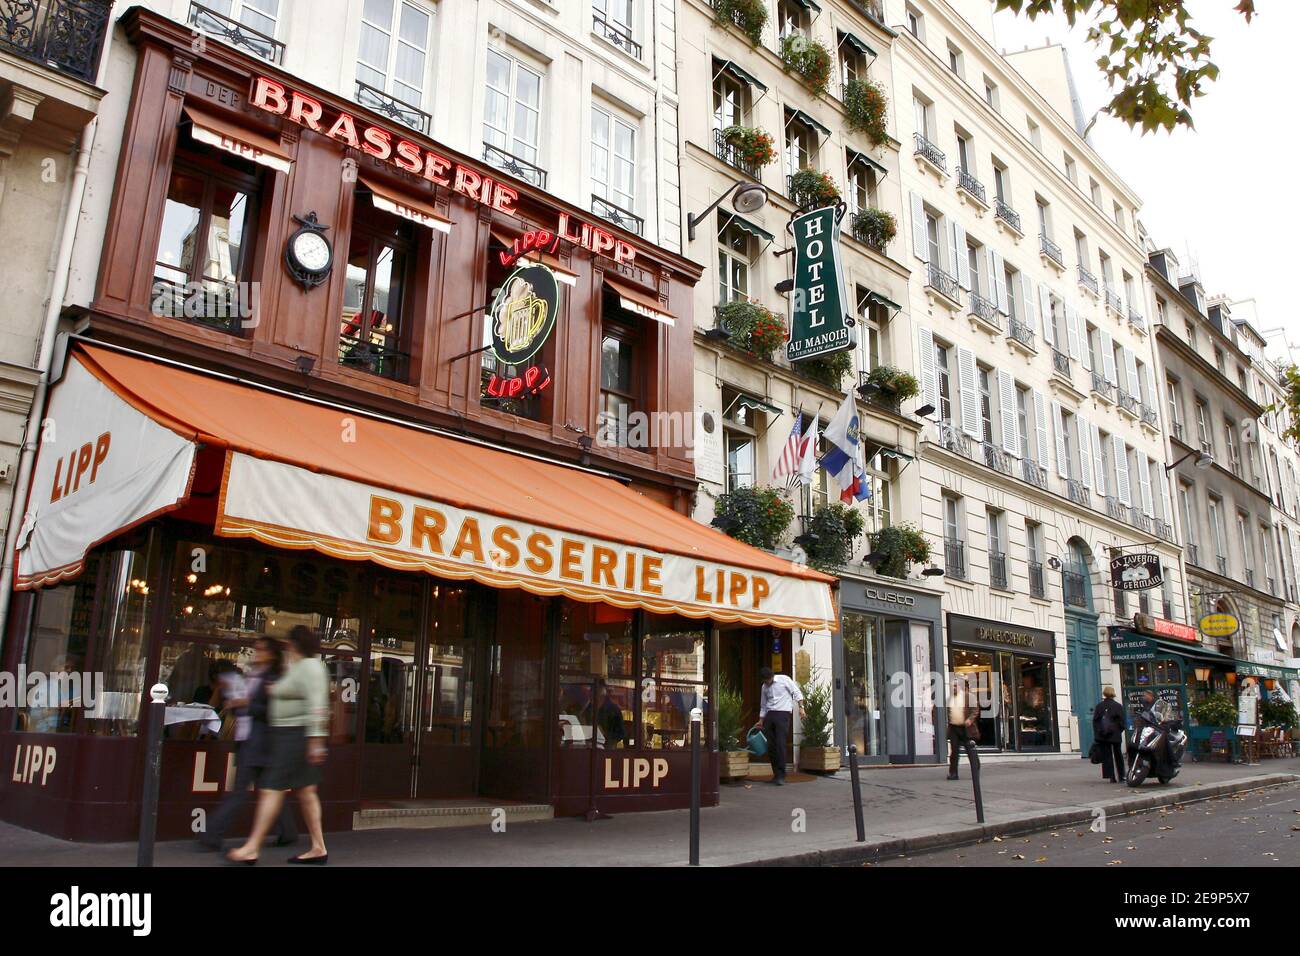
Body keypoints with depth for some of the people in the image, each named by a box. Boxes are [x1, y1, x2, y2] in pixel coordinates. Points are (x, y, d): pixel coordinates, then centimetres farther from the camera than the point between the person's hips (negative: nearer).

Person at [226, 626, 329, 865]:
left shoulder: (309, 666, -13)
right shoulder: (296, 667, 20)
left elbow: (316, 704, -21)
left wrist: (316, 740, -25)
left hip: (297, 735, -11)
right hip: (288, 735, 11)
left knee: (271, 789, -8)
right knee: (306, 791, 10)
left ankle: (251, 849, -5)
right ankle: (318, 848, 13)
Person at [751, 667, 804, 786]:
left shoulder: (784, 679, -2)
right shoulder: (764, 687, 14)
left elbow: (797, 693, -2)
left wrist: (801, 707, -12)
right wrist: (760, 721, 18)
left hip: (783, 713, -6)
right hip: (770, 715, 6)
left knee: (780, 744, -14)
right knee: (770, 746, 3)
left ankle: (781, 776, -12)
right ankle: (776, 774, 15)